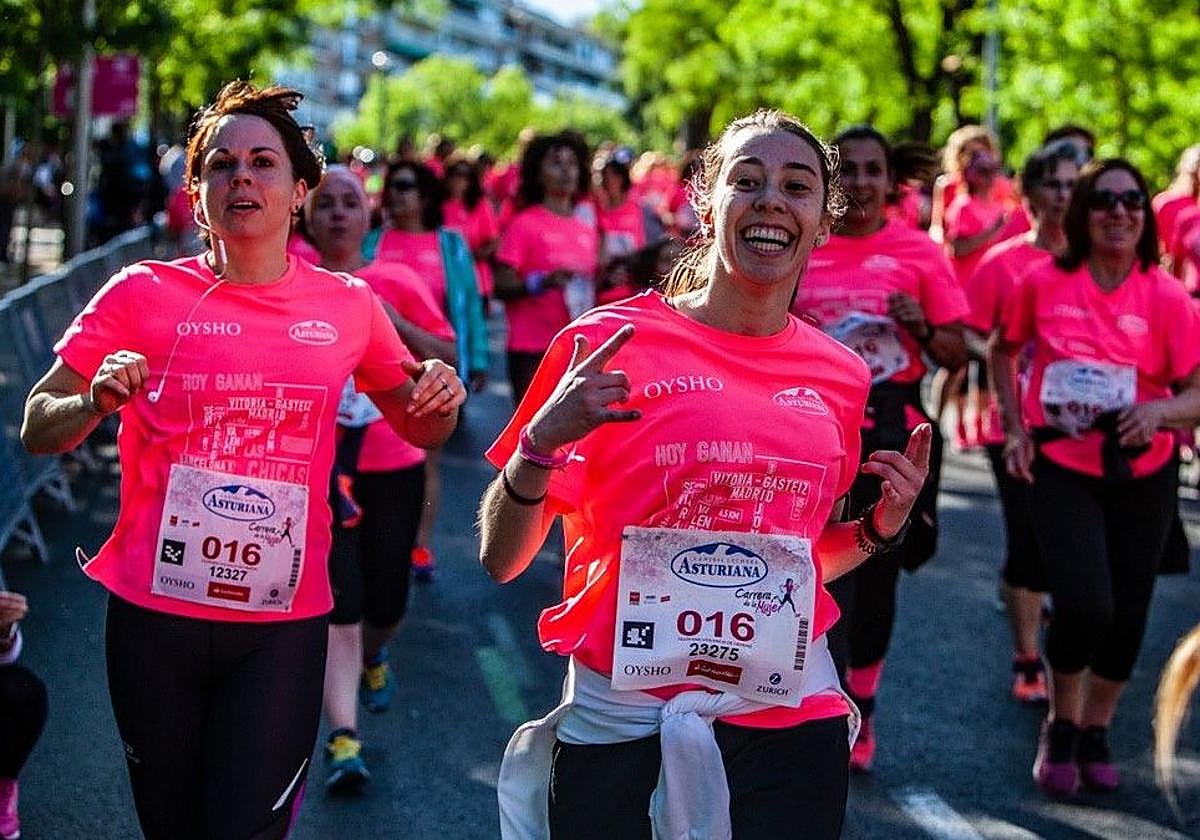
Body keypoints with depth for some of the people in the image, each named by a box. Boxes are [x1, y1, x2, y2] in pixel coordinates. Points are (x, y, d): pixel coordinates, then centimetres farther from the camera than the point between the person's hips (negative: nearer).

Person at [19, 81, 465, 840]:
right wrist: (96, 403, -23)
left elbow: (419, 429, 16)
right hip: (154, 614, 0)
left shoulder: (349, 306, 2)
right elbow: (38, 428, -2)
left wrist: (441, 399, -7)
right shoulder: (143, 294, -3)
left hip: (285, 623, 0)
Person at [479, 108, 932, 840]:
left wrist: (880, 528, -1)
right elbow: (502, 560, -5)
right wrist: (543, 443, -21)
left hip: (791, 728, 3)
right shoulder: (607, 344, -8)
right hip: (618, 728, -3)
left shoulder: (841, 377, 3)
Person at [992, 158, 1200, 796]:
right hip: (1061, 468, -1)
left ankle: (1095, 731, 35)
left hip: (1141, 474, 2)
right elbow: (1004, 351, 10)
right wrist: (1015, 428, 1)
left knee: (1126, 616, 8)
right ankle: (1061, 723, 13)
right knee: (1084, 606, -16)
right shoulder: (1043, 282, -8)